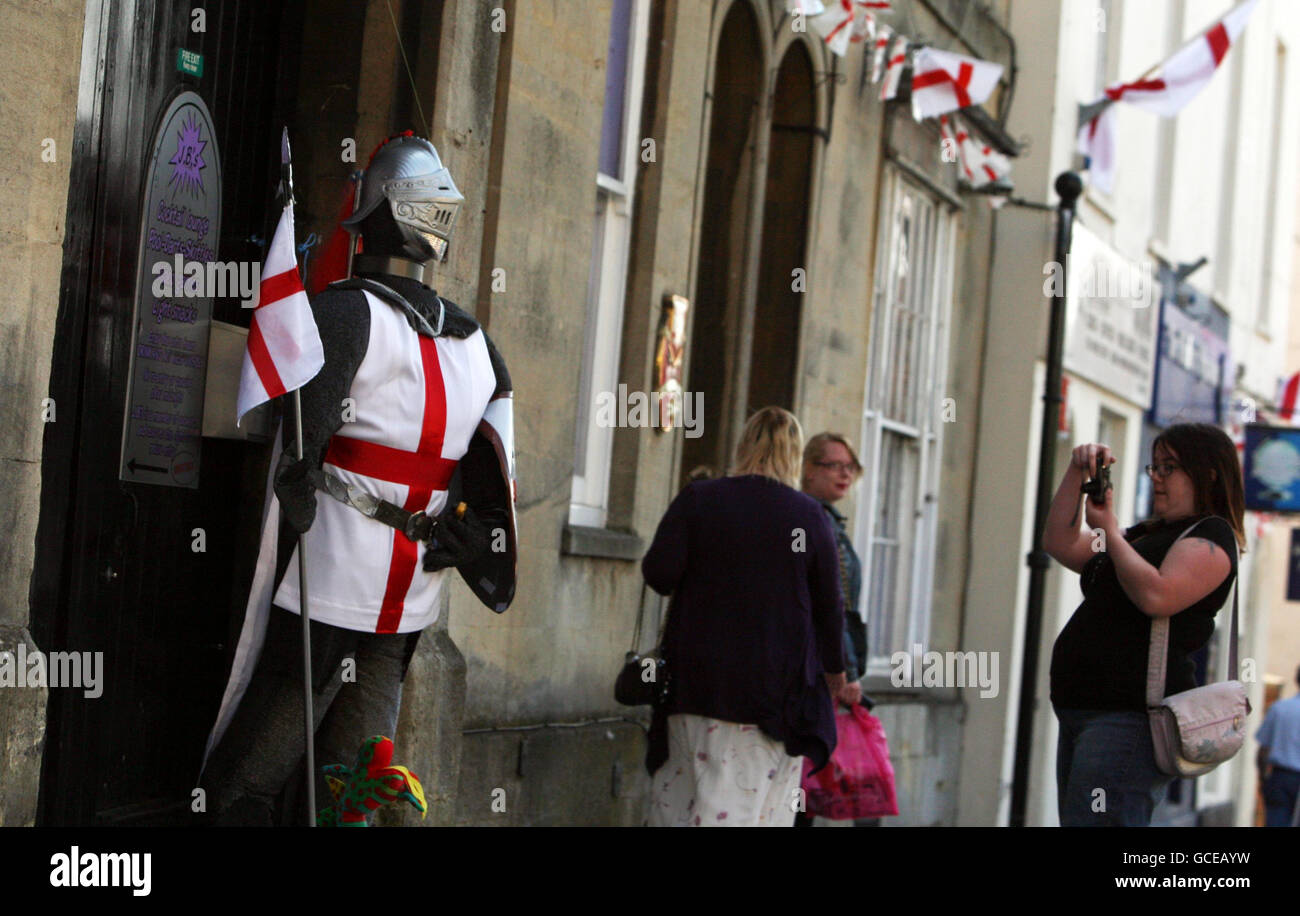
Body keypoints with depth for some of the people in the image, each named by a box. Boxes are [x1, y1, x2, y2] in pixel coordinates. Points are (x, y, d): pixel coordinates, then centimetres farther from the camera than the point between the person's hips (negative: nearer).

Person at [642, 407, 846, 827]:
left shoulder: (697, 499, -2)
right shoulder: (810, 515, -1)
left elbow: (659, 574, -9)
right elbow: (829, 603, 4)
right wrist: (834, 667, 19)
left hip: (698, 680, 1)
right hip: (779, 685, -1)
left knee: (677, 803, 8)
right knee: (768, 805, 2)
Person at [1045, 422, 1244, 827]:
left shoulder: (1211, 535, -3)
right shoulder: (1145, 535, 26)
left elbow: (1157, 596, -21)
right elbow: (1060, 545, 20)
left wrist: (1108, 529, -9)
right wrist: (1077, 473, 10)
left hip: (1130, 717, -10)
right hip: (1081, 714, 10)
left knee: (1089, 822, -21)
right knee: (1074, 821, 8)